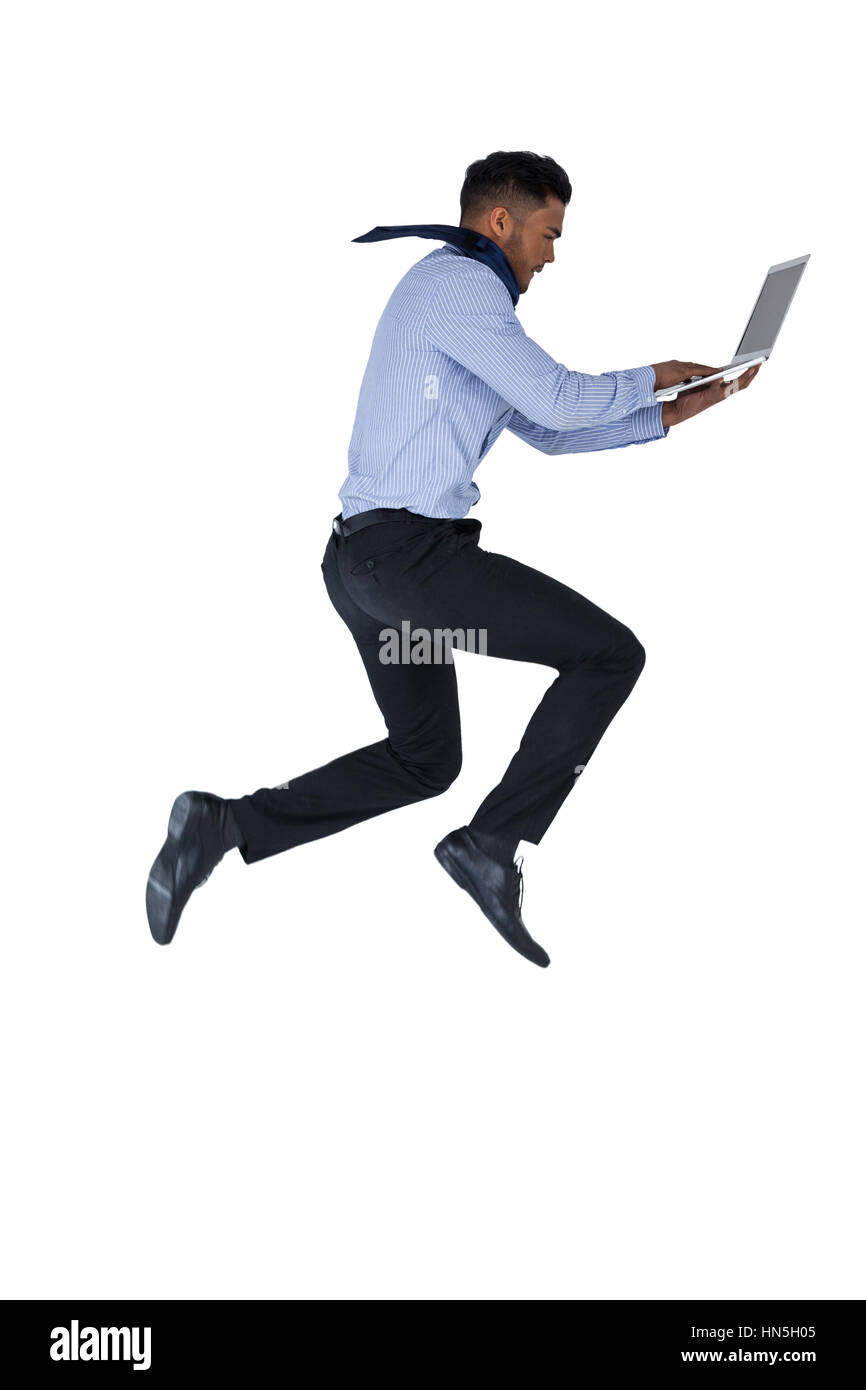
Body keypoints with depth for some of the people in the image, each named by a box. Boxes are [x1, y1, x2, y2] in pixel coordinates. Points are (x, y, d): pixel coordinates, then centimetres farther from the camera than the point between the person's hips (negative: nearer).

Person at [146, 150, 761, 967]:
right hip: (411, 552, -11)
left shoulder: (461, 309, 25)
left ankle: (226, 825, 11)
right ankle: (493, 844, -4)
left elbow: (546, 434, 27)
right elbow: (558, 402, -13)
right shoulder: (458, 282, -8)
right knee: (610, 654, -6)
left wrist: (675, 413, 22)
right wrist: (653, 376, 5)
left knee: (424, 761, 21)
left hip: (371, 560, 11)